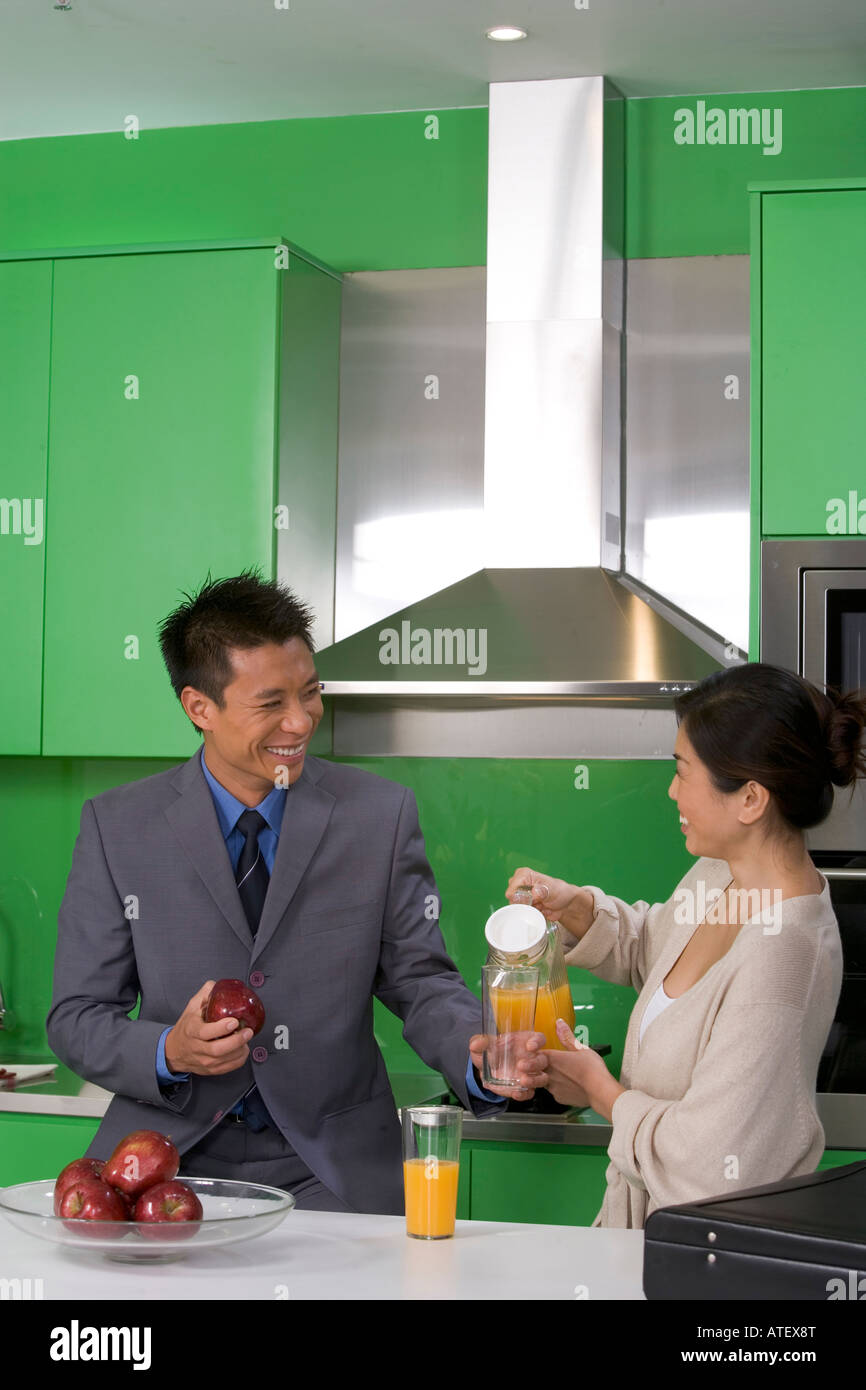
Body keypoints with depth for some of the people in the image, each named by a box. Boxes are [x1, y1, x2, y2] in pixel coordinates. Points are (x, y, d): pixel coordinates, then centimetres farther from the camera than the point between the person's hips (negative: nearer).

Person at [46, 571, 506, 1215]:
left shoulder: (381, 815, 2)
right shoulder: (117, 827, 1)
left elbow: (420, 982, 3)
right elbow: (77, 1017, 3)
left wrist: (484, 1059, -18)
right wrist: (170, 1052, -18)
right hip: (171, 1157, 0)